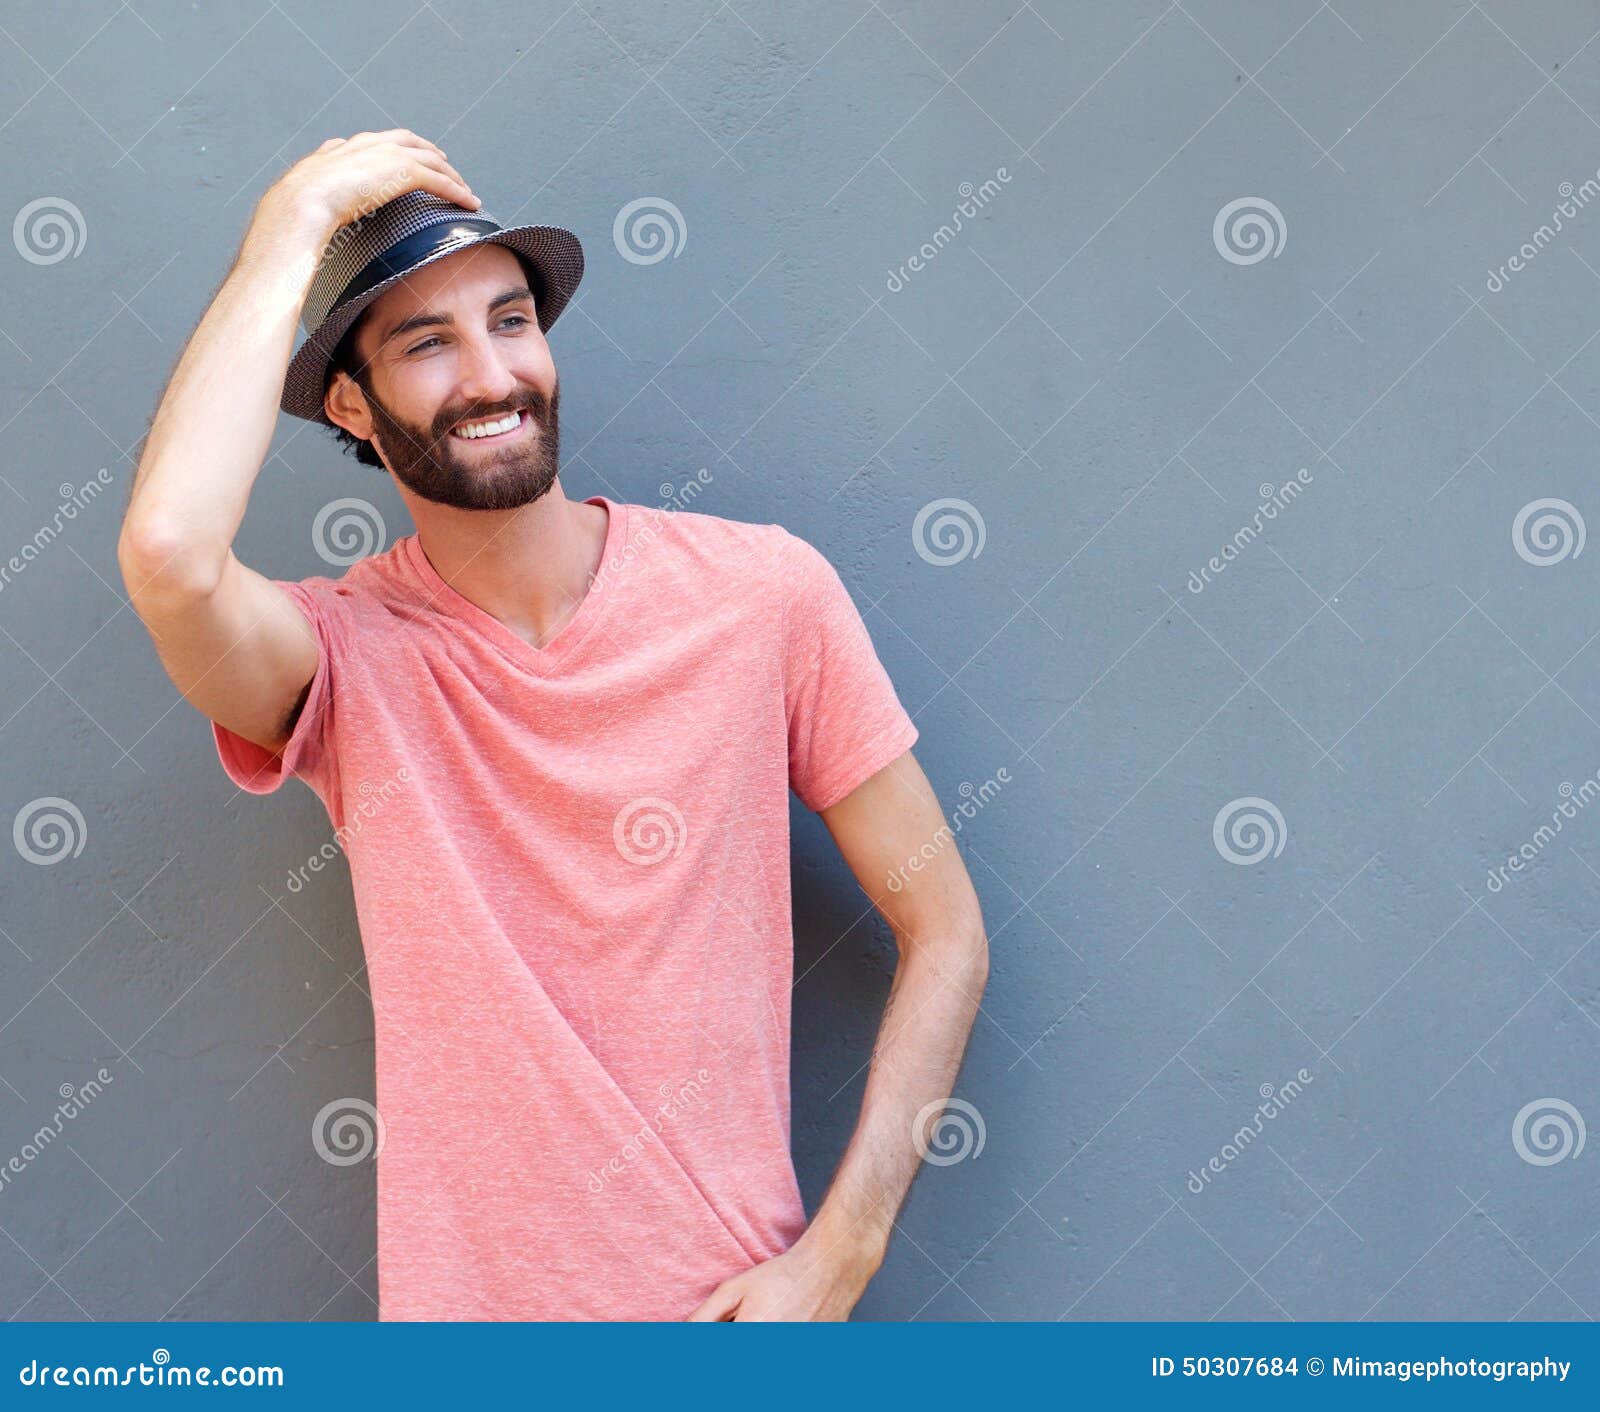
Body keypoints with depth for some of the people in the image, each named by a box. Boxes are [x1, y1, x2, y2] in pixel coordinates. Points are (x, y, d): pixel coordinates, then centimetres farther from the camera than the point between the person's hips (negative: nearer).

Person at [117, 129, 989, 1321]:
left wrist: (839, 1253, -13)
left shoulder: (767, 592, -8)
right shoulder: (346, 652, -9)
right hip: (461, 1296, 1)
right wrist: (299, 222, -20)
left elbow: (943, 929, -4)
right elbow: (170, 555, -31)